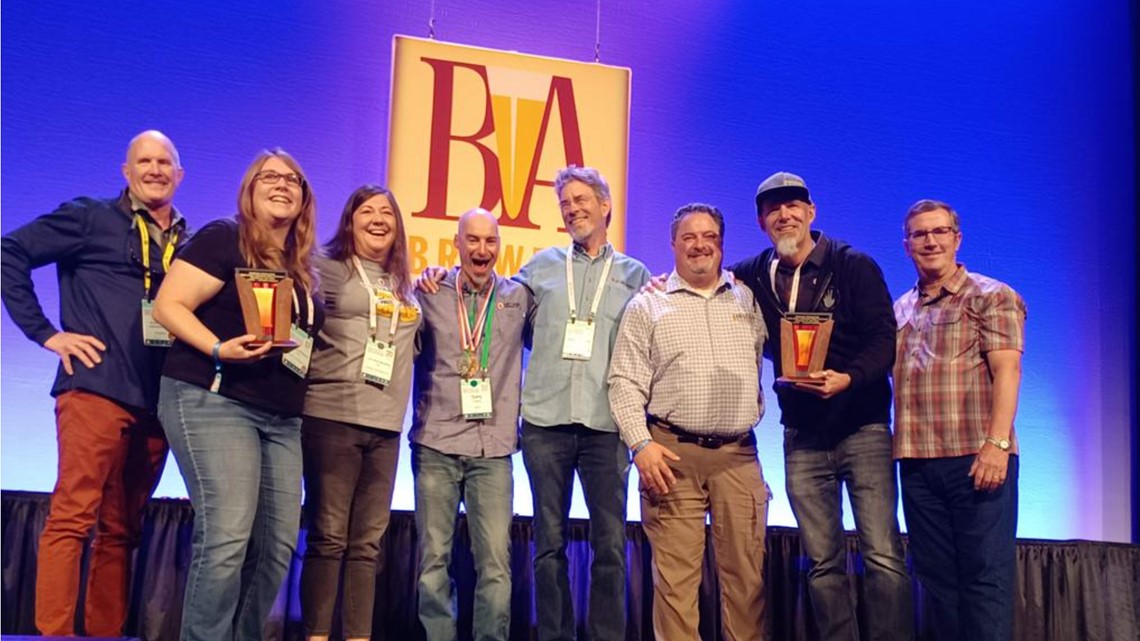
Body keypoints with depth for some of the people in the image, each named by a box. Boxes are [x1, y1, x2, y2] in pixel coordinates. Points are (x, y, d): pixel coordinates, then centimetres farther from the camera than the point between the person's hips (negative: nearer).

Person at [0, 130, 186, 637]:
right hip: (95, 390, -5)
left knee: (121, 531, 10)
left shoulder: (189, 244, 17)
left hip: (157, 403, 5)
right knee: (72, 517, -8)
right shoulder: (89, 219, 4)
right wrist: (45, 332, -6)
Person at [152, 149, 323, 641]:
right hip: (213, 402, -8)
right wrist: (220, 350, -22)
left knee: (278, 543, 4)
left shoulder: (300, 269, 18)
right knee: (227, 535, -17)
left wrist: (305, 355, 10)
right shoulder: (223, 238, -3)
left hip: (281, 417, 8)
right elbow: (168, 305, -10)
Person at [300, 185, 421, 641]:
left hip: (385, 426, 5)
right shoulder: (327, 270, 3)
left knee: (367, 542, 6)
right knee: (328, 537, -4)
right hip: (332, 418, -5)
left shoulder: (405, 287, 19)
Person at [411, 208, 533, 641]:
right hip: (436, 444, 0)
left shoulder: (519, 298, 9)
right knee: (433, 559, 3)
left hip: (494, 447, 1)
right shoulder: (429, 294, 5)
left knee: (496, 564, -2)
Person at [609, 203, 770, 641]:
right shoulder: (648, 305, 6)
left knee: (746, 572, 3)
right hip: (672, 453, -2)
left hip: (738, 454, 2)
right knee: (675, 575, -2)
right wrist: (641, 445, -9)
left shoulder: (747, 300, 14)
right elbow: (625, 382, 0)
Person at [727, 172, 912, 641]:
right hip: (802, 437, 3)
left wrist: (848, 378, -26)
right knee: (823, 563, 7)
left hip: (862, 429, -3)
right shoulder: (754, 277, 7)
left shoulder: (854, 267, -3)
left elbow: (885, 340, -9)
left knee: (883, 557, -8)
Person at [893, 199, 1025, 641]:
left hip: (977, 457, -5)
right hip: (917, 461, 5)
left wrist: (997, 443, -18)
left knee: (985, 574, -4)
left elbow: (1006, 370, -8)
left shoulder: (990, 297, 2)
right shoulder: (900, 310, 18)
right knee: (937, 575, 8)